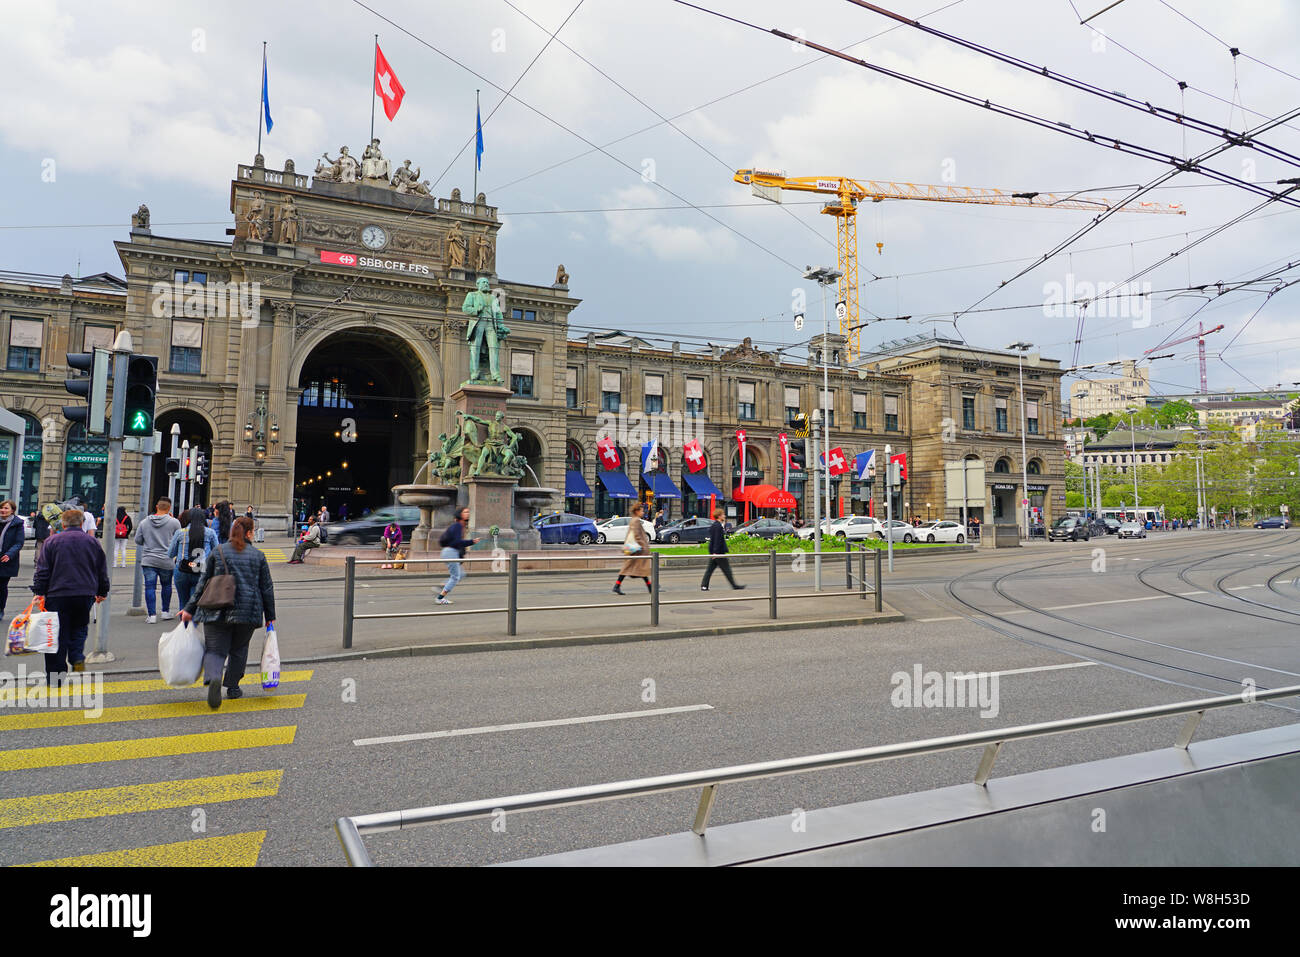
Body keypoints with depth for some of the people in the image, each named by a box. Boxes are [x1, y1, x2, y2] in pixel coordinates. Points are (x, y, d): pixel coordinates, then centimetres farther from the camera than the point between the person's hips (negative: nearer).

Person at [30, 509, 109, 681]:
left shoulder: (52, 542, 1)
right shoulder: (92, 542, 8)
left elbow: (42, 571, -2)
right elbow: (102, 571, 14)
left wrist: (39, 592, 2)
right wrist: (102, 592, 24)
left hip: (58, 595, -2)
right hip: (86, 594, 2)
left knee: (58, 634, 3)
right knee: (79, 628, 19)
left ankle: (55, 676, 7)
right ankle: (78, 658, -3)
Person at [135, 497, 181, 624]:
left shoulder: (144, 522, 1)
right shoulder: (174, 522, -8)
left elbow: (138, 541, 8)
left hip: (148, 560, 1)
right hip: (167, 561, -1)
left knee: (150, 587, 2)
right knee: (166, 585, 16)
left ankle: (152, 615, 0)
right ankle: (166, 612, 24)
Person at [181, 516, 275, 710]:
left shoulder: (217, 552, 5)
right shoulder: (258, 556, 4)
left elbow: (203, 583, 4)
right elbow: (267, 588, 6)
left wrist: (190, 609, 11)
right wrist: (270, 616, 13)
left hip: (217, 612, 0)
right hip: (247, 612, 0)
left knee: (215, 650, 3)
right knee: (238, 649, 19)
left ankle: (214, 678, -26)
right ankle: (232, 687, 22)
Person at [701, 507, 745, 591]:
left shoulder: (713, 526, 14)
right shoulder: (718, 526, -17)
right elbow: (717, 540, -22)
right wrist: (715, 552, -24)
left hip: (714, 553, 9)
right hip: (719, 552, -9)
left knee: (710, 569, 7)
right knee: (726, 569, 0)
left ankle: (704, 585, 4)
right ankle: (734, 585, 8)